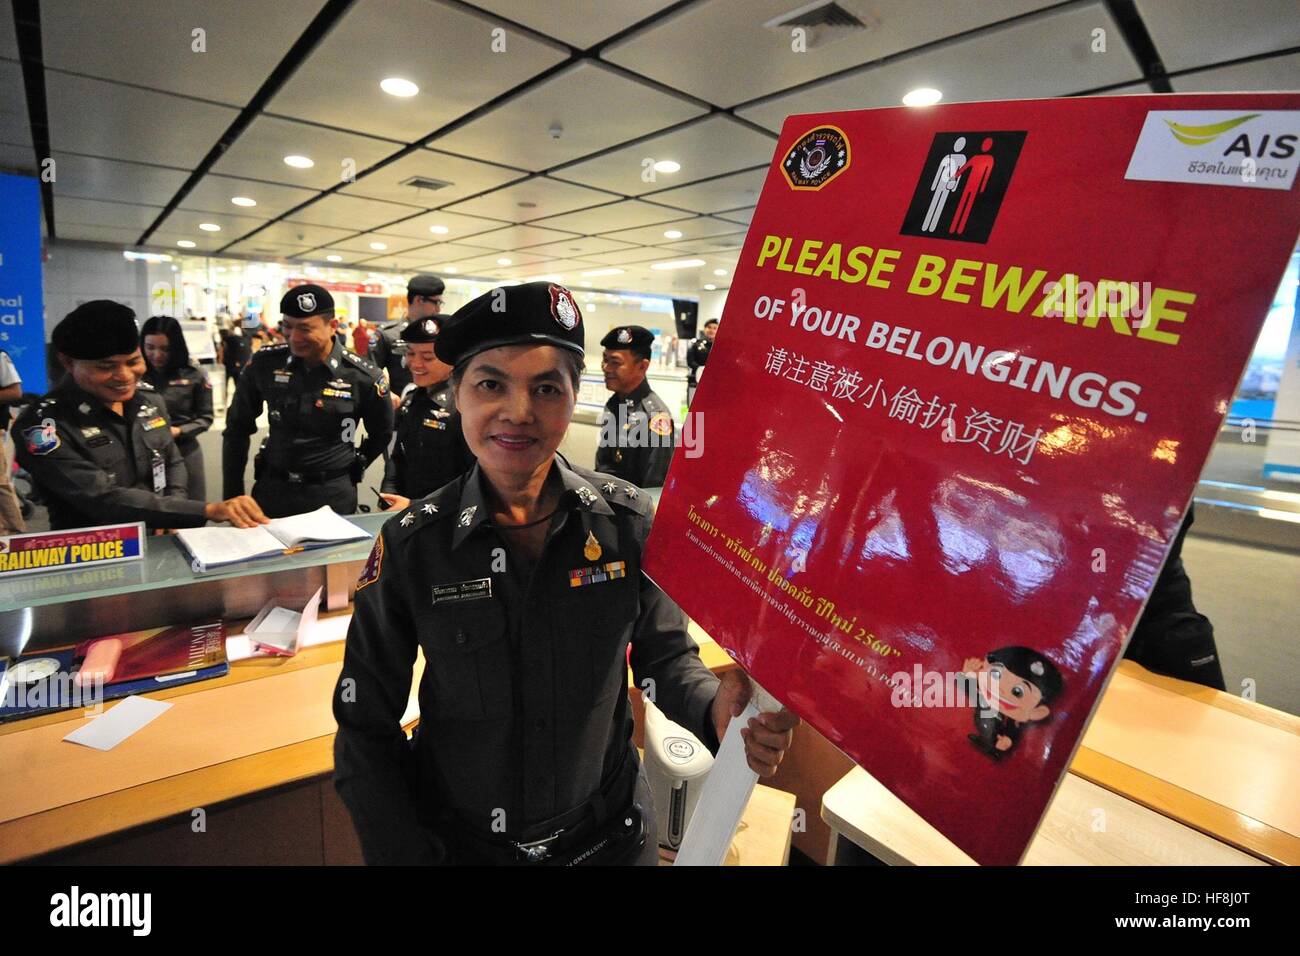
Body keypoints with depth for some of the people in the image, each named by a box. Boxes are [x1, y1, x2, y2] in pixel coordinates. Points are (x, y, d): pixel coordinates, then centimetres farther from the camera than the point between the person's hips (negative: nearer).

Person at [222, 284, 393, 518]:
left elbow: (381, 435, 4)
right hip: (272, 487, 3)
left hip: (333, 493, -2)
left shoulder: (364, 377, -13)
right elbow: (238, 428, 6)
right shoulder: (265, 363, -5)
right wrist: (233, 494, 6)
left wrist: (349, 470, 7)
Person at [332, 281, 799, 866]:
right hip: (455, 839, 0)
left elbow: (663, 653, -4)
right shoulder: (411, 544, -16)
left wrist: (716, 711, -24)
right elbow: (366, 727, -8)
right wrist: (407, 855, -17)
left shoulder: (628, 522, -15)